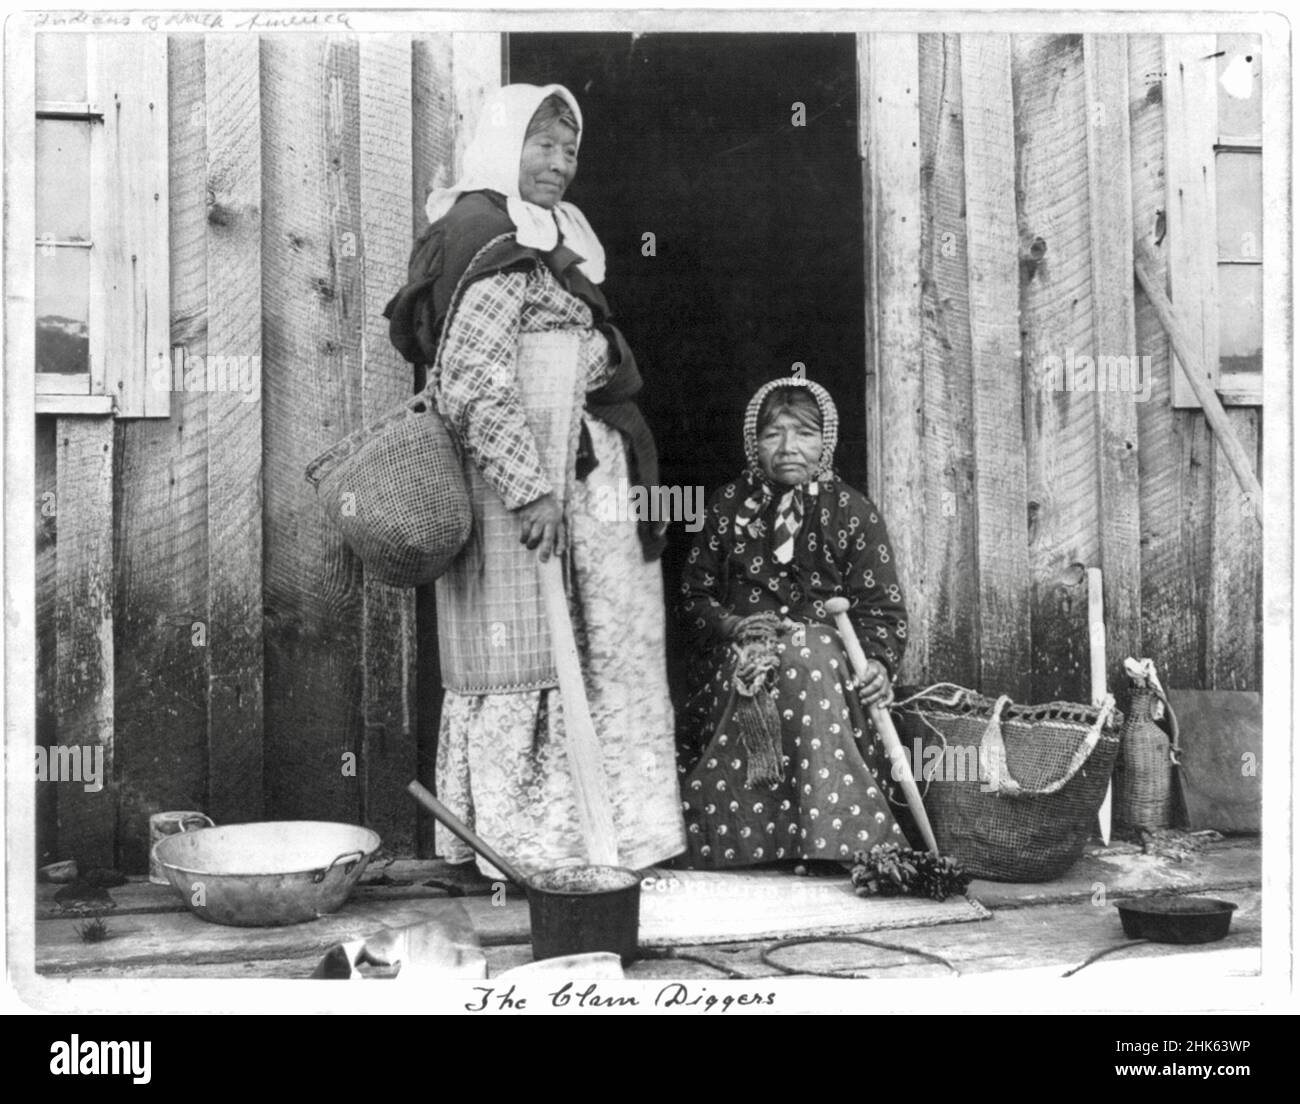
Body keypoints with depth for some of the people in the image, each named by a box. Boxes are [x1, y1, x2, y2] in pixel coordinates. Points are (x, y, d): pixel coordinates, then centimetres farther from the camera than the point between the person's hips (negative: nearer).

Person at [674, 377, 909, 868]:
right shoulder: (729, 505, 11)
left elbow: (882, 608, -1)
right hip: (737, 657, 1)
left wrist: (880, 663, -22)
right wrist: (730, 625, -11)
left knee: (809, 663, -37)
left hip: (825, 651, -1)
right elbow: (693, 596, 11)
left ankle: (836, 832, -34)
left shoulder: (854, 513, 5)